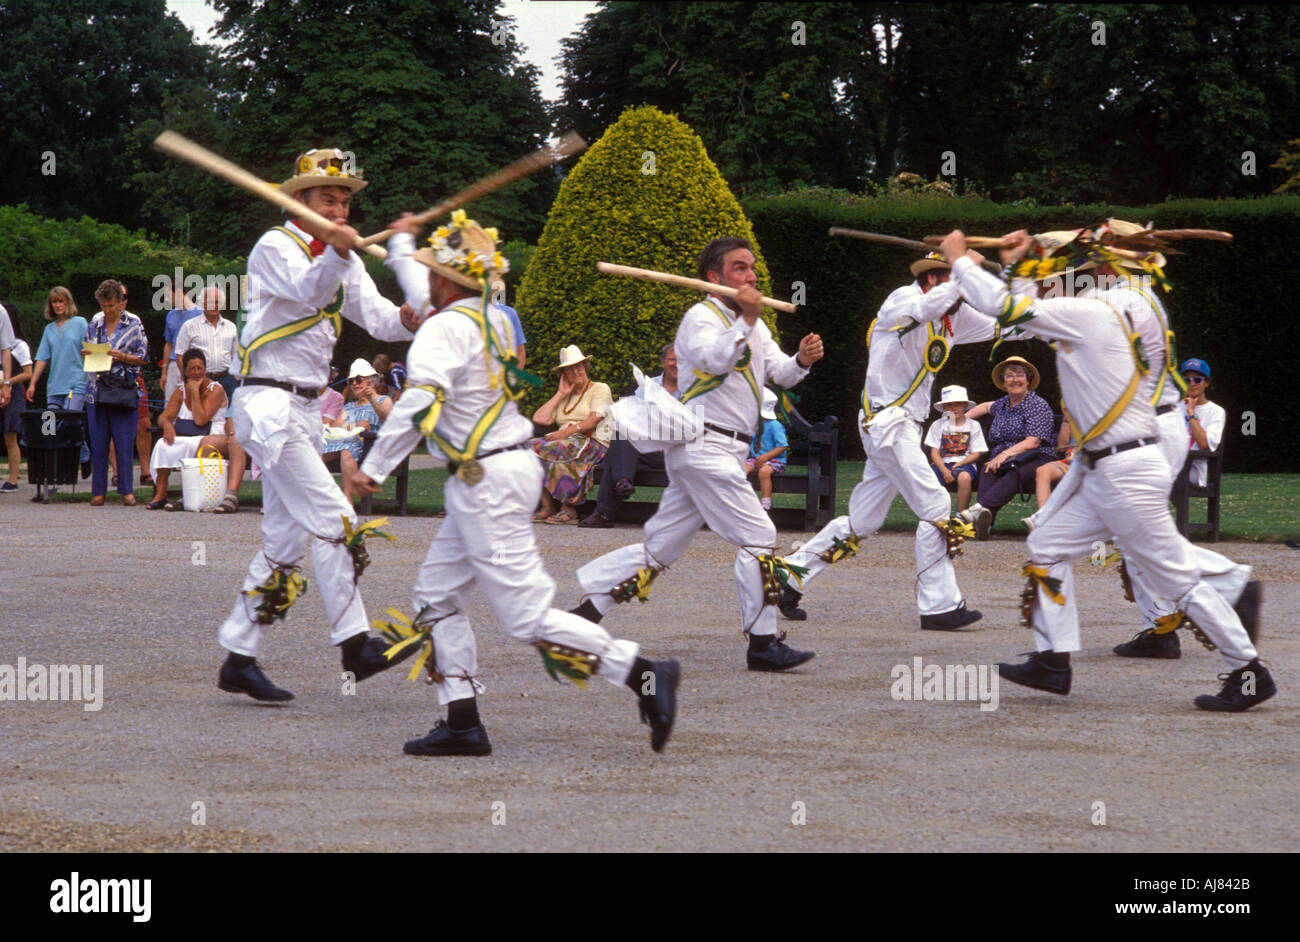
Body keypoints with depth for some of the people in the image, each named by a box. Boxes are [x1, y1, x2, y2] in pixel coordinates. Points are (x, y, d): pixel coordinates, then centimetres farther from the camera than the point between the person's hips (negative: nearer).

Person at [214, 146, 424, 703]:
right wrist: (336, 255, -49)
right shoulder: (276, 247, -8)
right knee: (332, 521, -15)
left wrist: (406, 320, -20)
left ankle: (239, 661, 12)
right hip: (268, 403, -9)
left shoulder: (342, 260, 17)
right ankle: (355, 647, -14)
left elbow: (375, 316, 2)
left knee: (286, 540, 8)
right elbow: (308, 291, -29)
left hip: (304, 410, 9)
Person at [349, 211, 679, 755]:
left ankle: (645, 676, -13)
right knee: (435, 596, 13)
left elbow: (420, 404, -26)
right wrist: (401, 244, 48)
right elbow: (424, 296, 34)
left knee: (528, 617, -11)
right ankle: (462, 725, 10)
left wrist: (374, 467, -21)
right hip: (488, 481, 10)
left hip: (487, 481, -10)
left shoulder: (447, 328, -15)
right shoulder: (489, 317, 12)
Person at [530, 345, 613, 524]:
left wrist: (567, 432, -17)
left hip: (594, 444, -6)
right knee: (535, 446, -25)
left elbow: (593, 420, -7)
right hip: (570, 442, 6)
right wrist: (561, 394, 13)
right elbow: (539, 419, 12)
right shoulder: (564, 397, 26)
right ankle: (547, 507, -29)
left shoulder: (600, 389, 9)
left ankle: (568, 509, -33)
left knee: (554, 449, -35)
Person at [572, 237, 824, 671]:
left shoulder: (753, 325, 21)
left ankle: (586, 613, 11)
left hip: (725, 451, 9)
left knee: (661, 546, 9)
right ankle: (762, 643, -10)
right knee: (757, 536, -13)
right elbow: (716, 359, -26)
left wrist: (801, 360, -4)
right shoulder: (701, 317, -7)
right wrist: (746, 321, -27)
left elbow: (780, 374, 16)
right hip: (703, 446, -9)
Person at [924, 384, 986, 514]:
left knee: (964, 477, -39)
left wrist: (960, 463, -13)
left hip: (964, 463, -1)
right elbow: (934, 453, 3)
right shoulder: (938, 425, 10)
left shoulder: (973, 425, 9)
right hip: (942, 464, 1)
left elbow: (976, 454, 5)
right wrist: (944, 471, -14)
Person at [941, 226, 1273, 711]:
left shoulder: (1090, 313, -15)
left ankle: (1249, 673, -2)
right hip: (1101, 473, 10)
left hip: (1128, 471, -10)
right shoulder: (1089, 316, 12)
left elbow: (1002, 306, -15)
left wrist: (959, 259, -2)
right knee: (1046, 546, 12)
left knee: (1176, 577, -6)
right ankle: (1053, 663, 14)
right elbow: (1027, 315, 29)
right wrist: (1017, 266, 21)